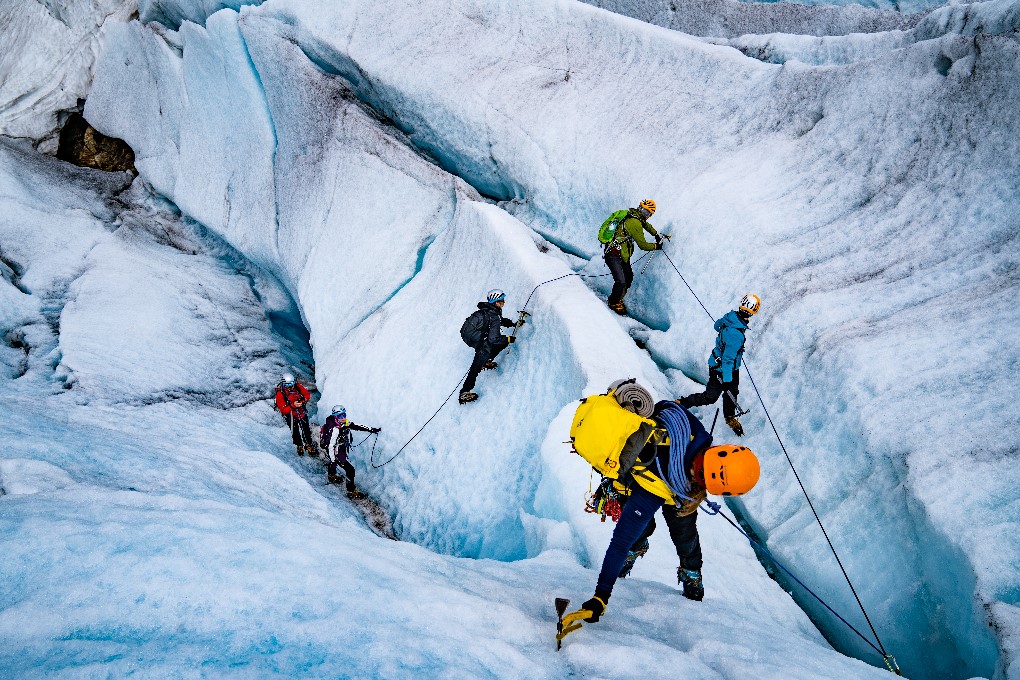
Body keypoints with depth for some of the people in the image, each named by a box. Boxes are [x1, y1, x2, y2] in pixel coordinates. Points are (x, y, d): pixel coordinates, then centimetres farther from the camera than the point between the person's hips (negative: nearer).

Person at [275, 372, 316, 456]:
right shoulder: (280, 394, -24)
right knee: (295, 433, 8)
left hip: (302, 413, 2)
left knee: (306, 431, 5)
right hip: (291, 416, -2)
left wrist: (303, 401, -24)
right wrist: (293, 405, -42)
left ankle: (309, 446, 22)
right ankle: (299, 447, 31)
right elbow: (283, 409, -26)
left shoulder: (298, 387, -14)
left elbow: (307, 395, -3)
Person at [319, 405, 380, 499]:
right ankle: (351, 491, 2)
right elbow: (330, 446, -32)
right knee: (350, 469, -11)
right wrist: (332, 461, -29)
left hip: (342, 449, 10)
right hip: (336, 452, -10)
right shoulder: (335, 430, -35)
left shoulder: (344, 423, -12)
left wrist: (371, 429, -3)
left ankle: (331, 476, 65)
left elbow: (356, 426, -1)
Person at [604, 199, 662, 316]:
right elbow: (642, 245, -14)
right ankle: (613, 302, 7)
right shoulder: (635, 223, -20)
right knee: (621, 281, -17)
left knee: (629, 276, 18)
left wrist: (657, 235, 40)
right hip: (614, 255, -10)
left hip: (622, 255, 10)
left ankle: (617, 298, 34)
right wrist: (656, 246, 1)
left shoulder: (632, 216, 9)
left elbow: (646, 225, 33)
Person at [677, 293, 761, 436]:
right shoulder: (736, 335, -38)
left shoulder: (730, 316, -14)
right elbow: (728, 359, -32)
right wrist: (726, 380, -24)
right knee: (709, 397, 5)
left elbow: (717, 326, 10)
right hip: (720, 369, -9)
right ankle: (681, 404, 20)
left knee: (732, 392, 24)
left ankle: (730, 417, 46)